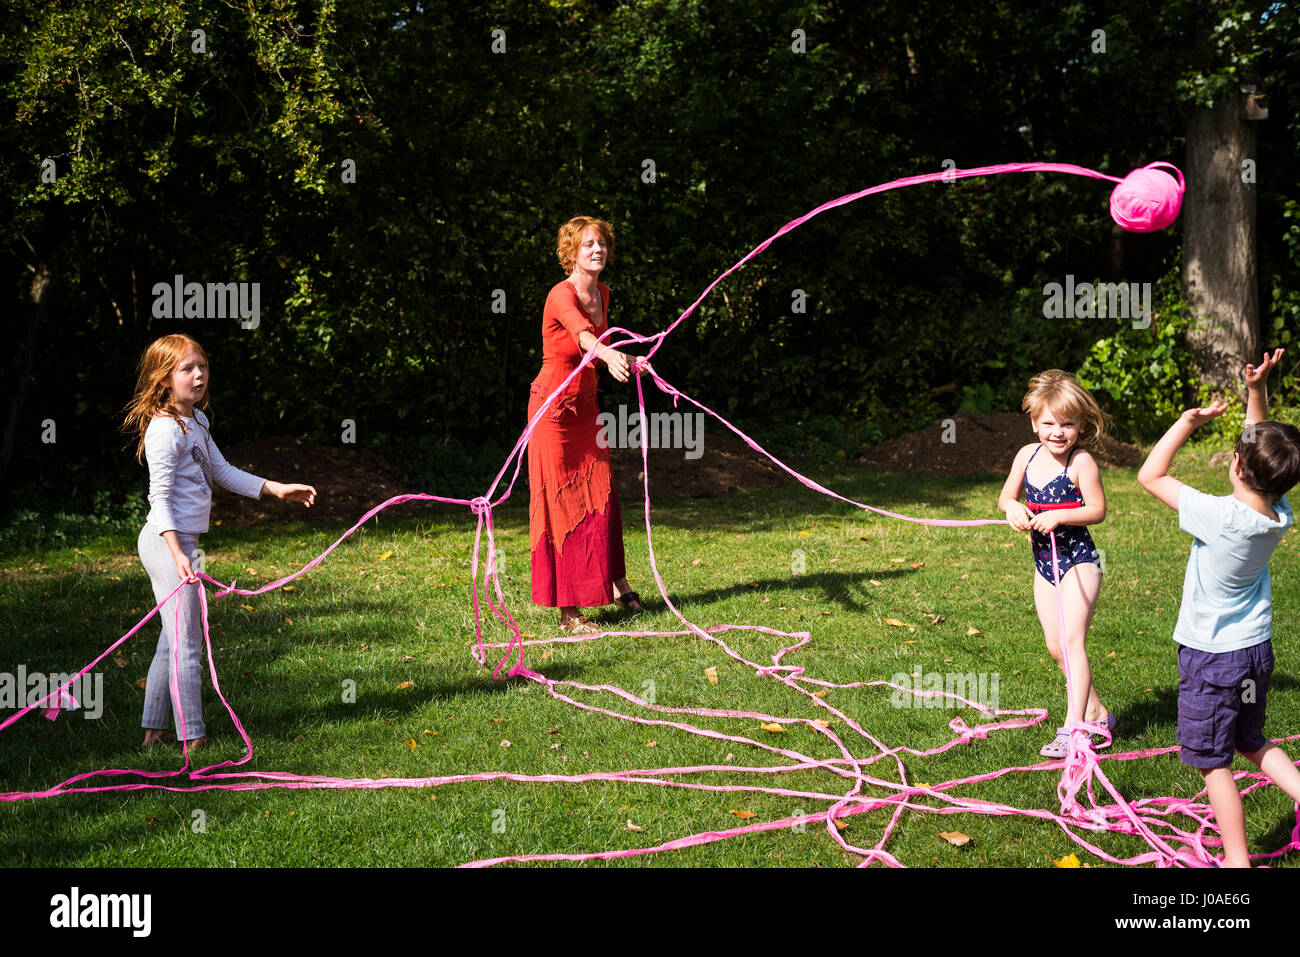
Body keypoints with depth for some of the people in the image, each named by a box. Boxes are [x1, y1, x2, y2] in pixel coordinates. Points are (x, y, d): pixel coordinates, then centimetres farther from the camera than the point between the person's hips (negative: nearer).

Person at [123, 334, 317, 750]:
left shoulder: (195, 421, 14)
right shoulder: (165, 429, -15)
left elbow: (222, 472, 22)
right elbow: (159, 496, -19)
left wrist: (277, 489, 17)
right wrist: (177, 553, -28)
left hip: (182, 542, 10)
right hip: (166, 543, -10)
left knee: (173, 640, 14)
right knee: (186, 642, -6)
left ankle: (154, 731, 22)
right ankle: (192, 736, 0)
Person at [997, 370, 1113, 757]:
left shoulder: (1081, 462, -15)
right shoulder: (1028, 455, 3)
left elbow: (1097, 510, -14)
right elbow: (1006, 497, 10)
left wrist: (1058, 516, -25)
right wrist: (1013, 508, -12)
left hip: (1078, 561, -7)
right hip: (1044, 563, 7)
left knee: (1072, 641, -13)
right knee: (1055, 645, 11)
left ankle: (1072, 728, -12)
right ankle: (1097, 714, 25)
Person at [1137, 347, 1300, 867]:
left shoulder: (1220, 518, -29)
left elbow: (1151, 475, -19)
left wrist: (1188, 421, -15)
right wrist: (1257, 391, -1)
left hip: (1211, 657, -7)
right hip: (1257, 649, 7)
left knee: (1215, 762, 6)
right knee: (1252, 742, 27)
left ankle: (1237, 859, 13)